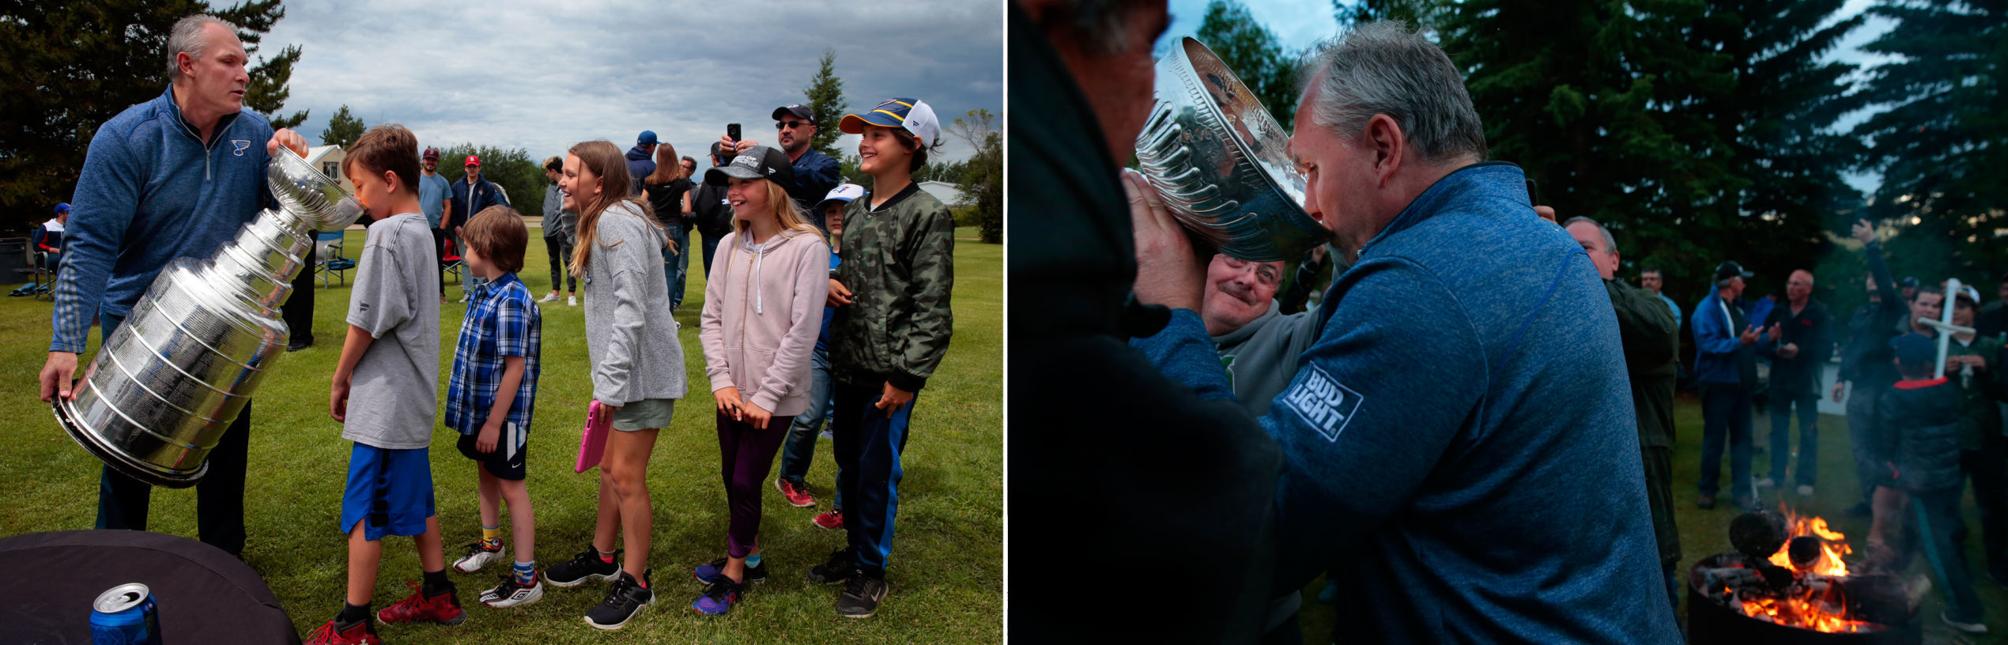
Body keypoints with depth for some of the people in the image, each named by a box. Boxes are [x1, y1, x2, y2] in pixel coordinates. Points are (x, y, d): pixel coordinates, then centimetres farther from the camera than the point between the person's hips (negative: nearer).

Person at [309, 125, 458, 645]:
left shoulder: (387, 234, -17)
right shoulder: (421, 230, 10)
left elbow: (366, 322, -16)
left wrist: (340, 381, -3)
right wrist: (357, 375, 16)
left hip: (385, 401, -9)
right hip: (416, 396, 9)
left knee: (365, 510, 0)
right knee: (415, 498, 18)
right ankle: (438, 594, 28)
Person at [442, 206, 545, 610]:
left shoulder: (511, 301, -25)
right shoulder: (485, 291, 5)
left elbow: (515, 367, -25)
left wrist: (494, 422, -22)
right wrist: (481, 418, 17)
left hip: (505, 414, -9)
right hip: (479, 407, 9)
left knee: (510, 486, -2)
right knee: (485, 473, 24)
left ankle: (526, 579, 7)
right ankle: (491, 543, 46)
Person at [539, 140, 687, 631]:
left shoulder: (617, 222, -18)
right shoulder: (605, 221, 15)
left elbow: (631, 308, -25)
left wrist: (612, 380, -23)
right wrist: (609, 378, 16)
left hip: (642, 369, -10)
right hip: (624, 368, 10)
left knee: (627, 476, -4)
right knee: (610, 466, 19)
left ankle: (635, 583, 9)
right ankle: (602, 557, 35)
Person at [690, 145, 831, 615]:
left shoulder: (807, 247, -14)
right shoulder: (729, 244, 3)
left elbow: (802, 331, -15)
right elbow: (712, 316, 5)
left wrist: (766, 396, -14)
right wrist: (722, 380, -6)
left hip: (775, 397, -5)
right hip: (732, 393, 6)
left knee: (746, 482, 2)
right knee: (732, 478, 15)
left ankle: (732, 575, 20)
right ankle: (748, 558, 35)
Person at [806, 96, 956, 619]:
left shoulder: (927, 215, -11)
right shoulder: (855, 211, 11)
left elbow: (932, 307, -14)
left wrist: (907, 376, -17)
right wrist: (827, 282, 1)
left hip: (889, 374, -7)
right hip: (847, 364, 7)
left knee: (877, 473, 3)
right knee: (848, 466, 17)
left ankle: (870, 572, 19)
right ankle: (853, 549, 34)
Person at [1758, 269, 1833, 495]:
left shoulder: (1819, 314, -4)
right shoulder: (1778, 312, 8)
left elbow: (1826, 349, -12)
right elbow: (1761, 345, 5)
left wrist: (1800, 351, -24)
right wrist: (1772, 347, -15)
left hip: (1806, 382, -4)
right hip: (1779, 380, 4)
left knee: (1808, 432, 3)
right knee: (1778, 430, 10)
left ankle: (1806, 479, 10)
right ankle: (1776, 475, 19)